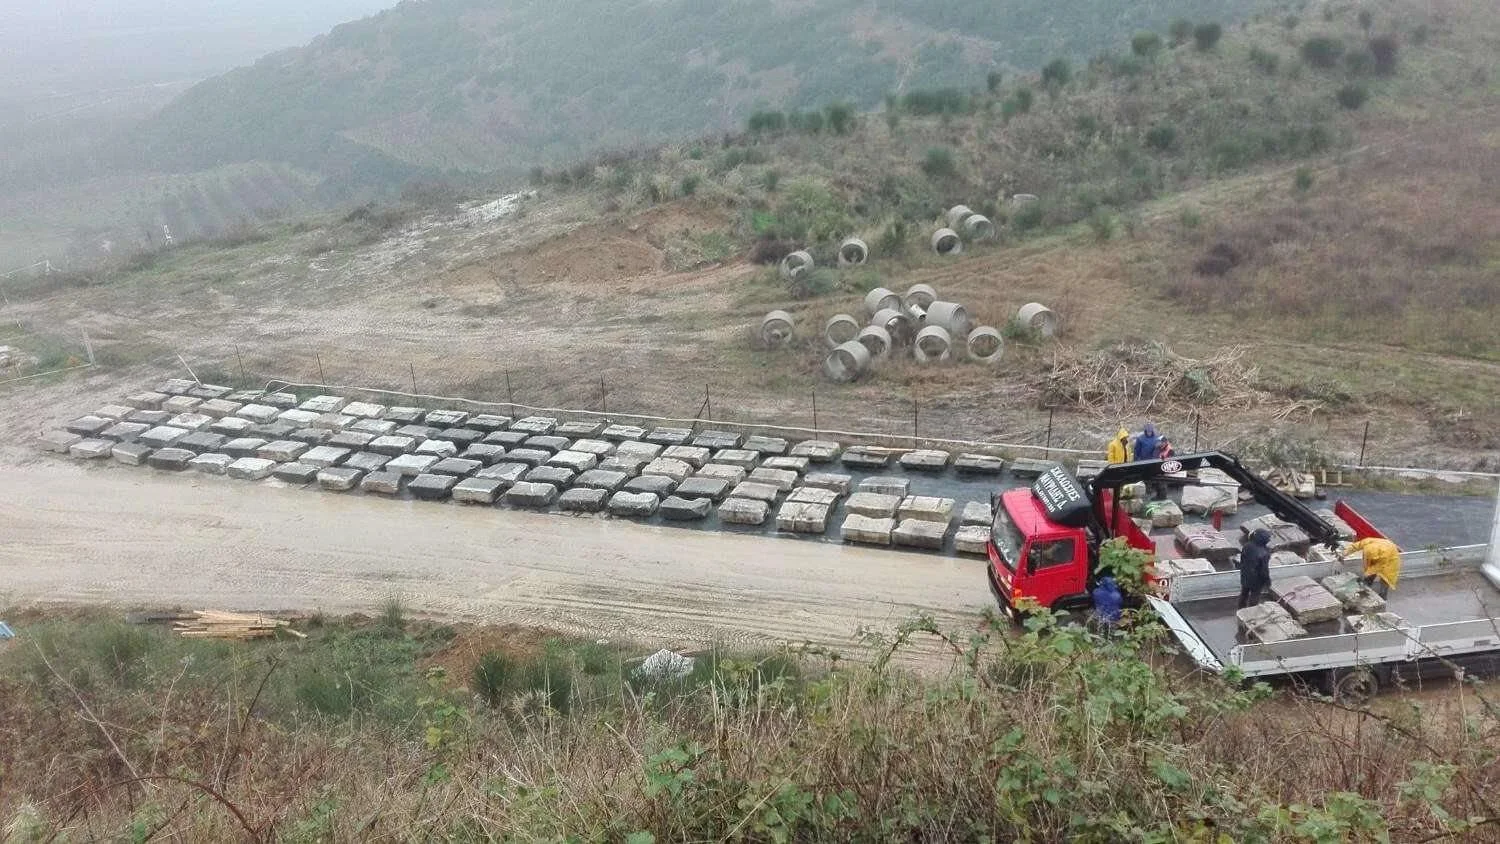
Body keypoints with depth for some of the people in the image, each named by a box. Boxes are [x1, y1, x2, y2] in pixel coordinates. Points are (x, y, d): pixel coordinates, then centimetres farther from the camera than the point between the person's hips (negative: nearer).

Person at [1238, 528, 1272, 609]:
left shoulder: (1247, 546, -15)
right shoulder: (1263, 553, -34)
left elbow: (1242, 560, 0)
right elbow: (1264, 569, -23)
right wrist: (1267, 580, -6)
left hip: (1245, 576, 6)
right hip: (1256, 579, -6)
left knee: (1244, 594, 25)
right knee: (1254, 597, 15)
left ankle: (1241, 611, 43)